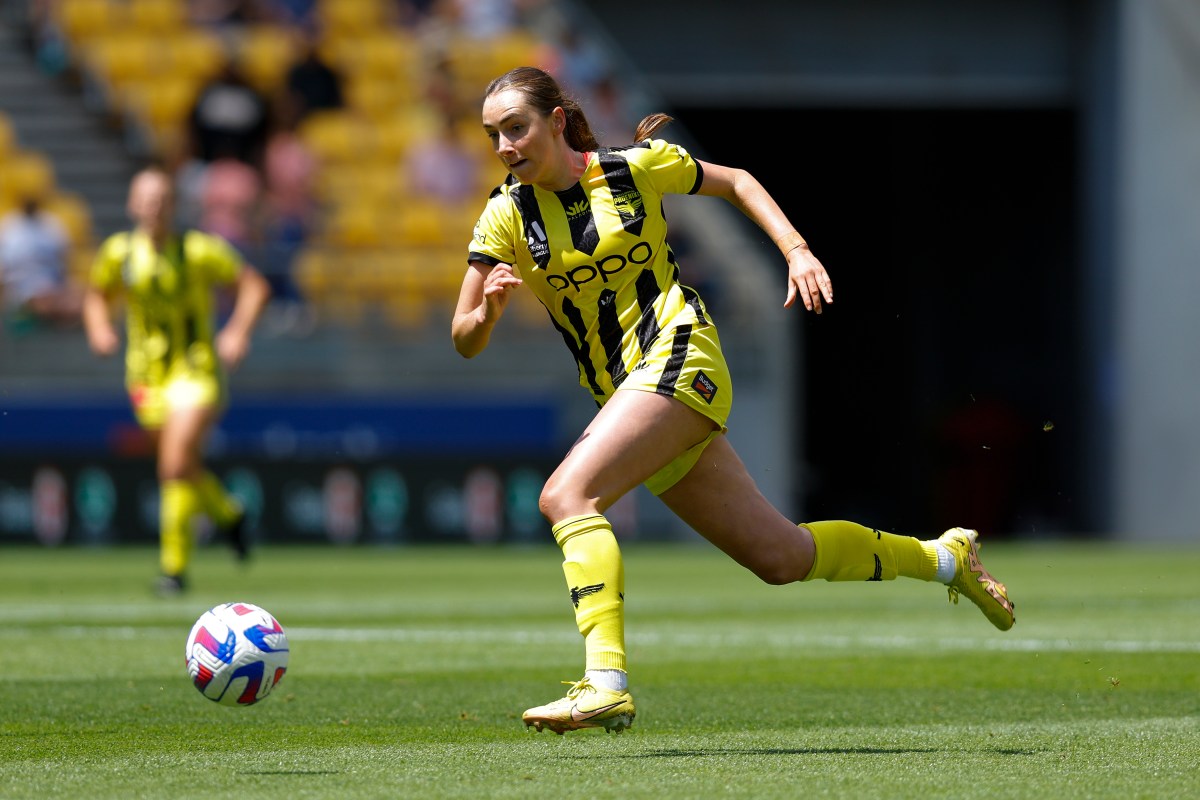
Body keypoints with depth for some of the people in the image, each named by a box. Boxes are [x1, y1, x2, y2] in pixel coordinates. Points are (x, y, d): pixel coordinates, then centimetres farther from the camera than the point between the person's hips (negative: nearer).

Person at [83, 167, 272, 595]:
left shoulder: (200, 250, -10)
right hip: (148, 377, 4)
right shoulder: (118, 252, -1)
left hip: (196, 370, -4)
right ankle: (228, 514, 43)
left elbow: (253, 284, -2)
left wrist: (238, 331, -15)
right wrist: (99, 329, -5)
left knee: (177, 467, -17)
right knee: (184, 468, 11)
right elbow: (97, 294, 16)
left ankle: (175, 566, -9)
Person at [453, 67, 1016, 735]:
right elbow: (465, 341, 3)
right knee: (780, 557, 7)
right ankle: (943, 558, 26)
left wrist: (798, 252, 3)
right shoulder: (506, 216, 5)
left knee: (567, 495, -27)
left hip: (679, 354, -5)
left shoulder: (636, 167, -1)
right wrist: (488, 308, -19)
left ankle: (607, 681, -35)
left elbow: (735, 182, 15)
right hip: (623, 391, 5)